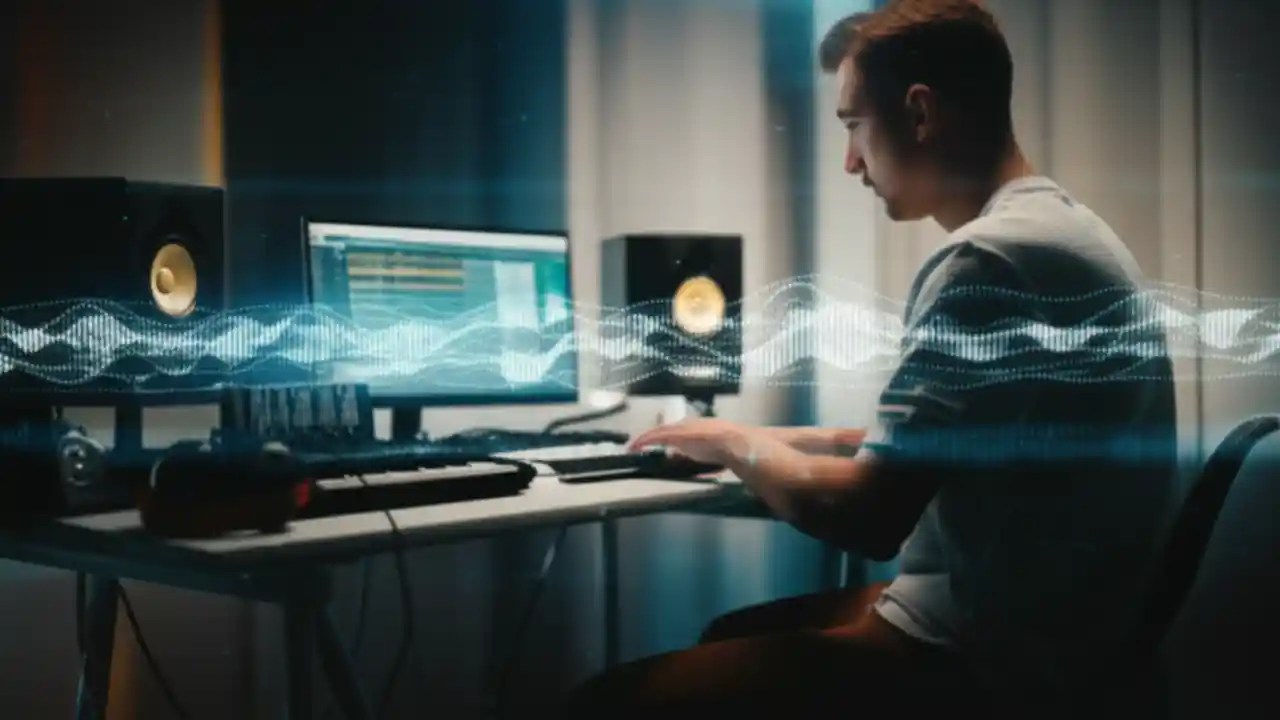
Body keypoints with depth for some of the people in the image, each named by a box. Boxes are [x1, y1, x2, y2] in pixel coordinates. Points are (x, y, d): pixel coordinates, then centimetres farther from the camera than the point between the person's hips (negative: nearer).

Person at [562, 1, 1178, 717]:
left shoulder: (992, 260, -22)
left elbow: (867, 519, -22)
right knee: (730, 637, 26)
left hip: (991, 658, -10)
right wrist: (794, 442, 17)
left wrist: (741, 444, -4)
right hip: (1024, 629, 11)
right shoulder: (1055, 224, 12)